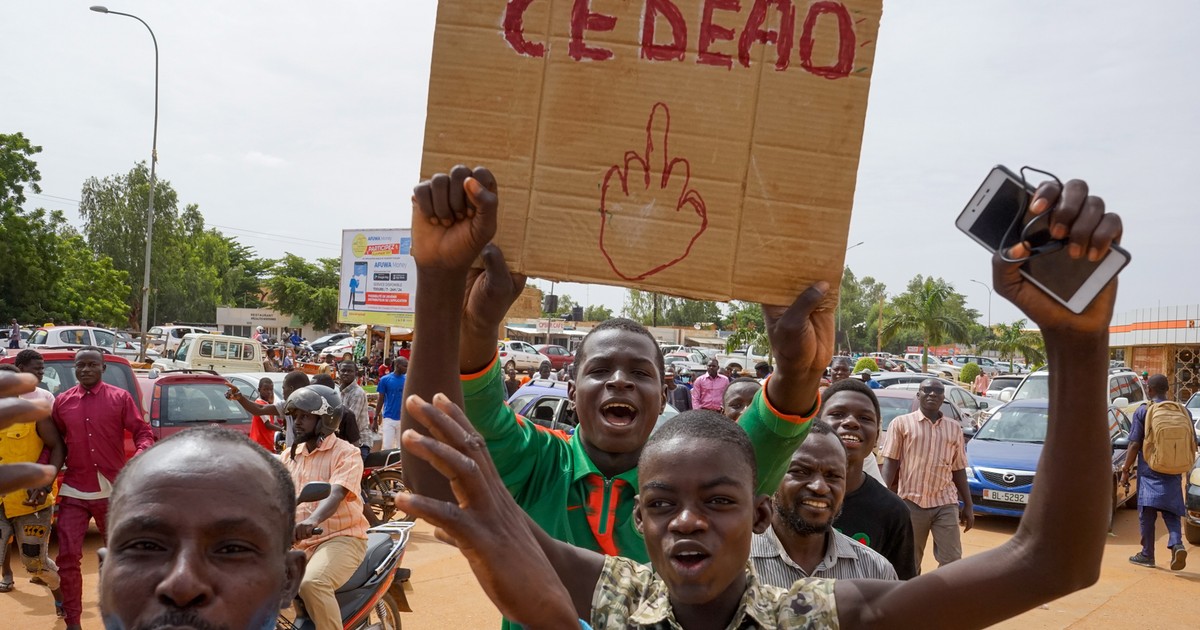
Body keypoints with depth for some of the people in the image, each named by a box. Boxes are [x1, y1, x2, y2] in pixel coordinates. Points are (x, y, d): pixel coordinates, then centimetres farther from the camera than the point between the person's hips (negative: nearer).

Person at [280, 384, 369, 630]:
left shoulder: (346, 453, -7)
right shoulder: (289, 455, 15)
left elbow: (335, 495, -23)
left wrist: (312, 520, -43)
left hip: (341, 538, -7)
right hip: (300, 543, 7)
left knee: (312, 584, -33)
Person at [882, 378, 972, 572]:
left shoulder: (954, 429, 11)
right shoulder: (901, 423, 1)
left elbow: (959, 469, 15)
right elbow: (890, 462, -2)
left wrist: (968, 505, 12)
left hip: (946, 504, 3)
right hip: (911, 502, -2)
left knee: (951, 560, -1)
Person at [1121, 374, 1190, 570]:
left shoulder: (1143, 412, -5)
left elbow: (1134, 445, -8)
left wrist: (1125, 470, -2)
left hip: (1149, 472, -3)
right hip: (1173, 472, 4)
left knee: (1147, 513, 2)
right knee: (1171, 512, 10)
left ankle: (1147, 554, 6)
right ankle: (1177, 544, -12)